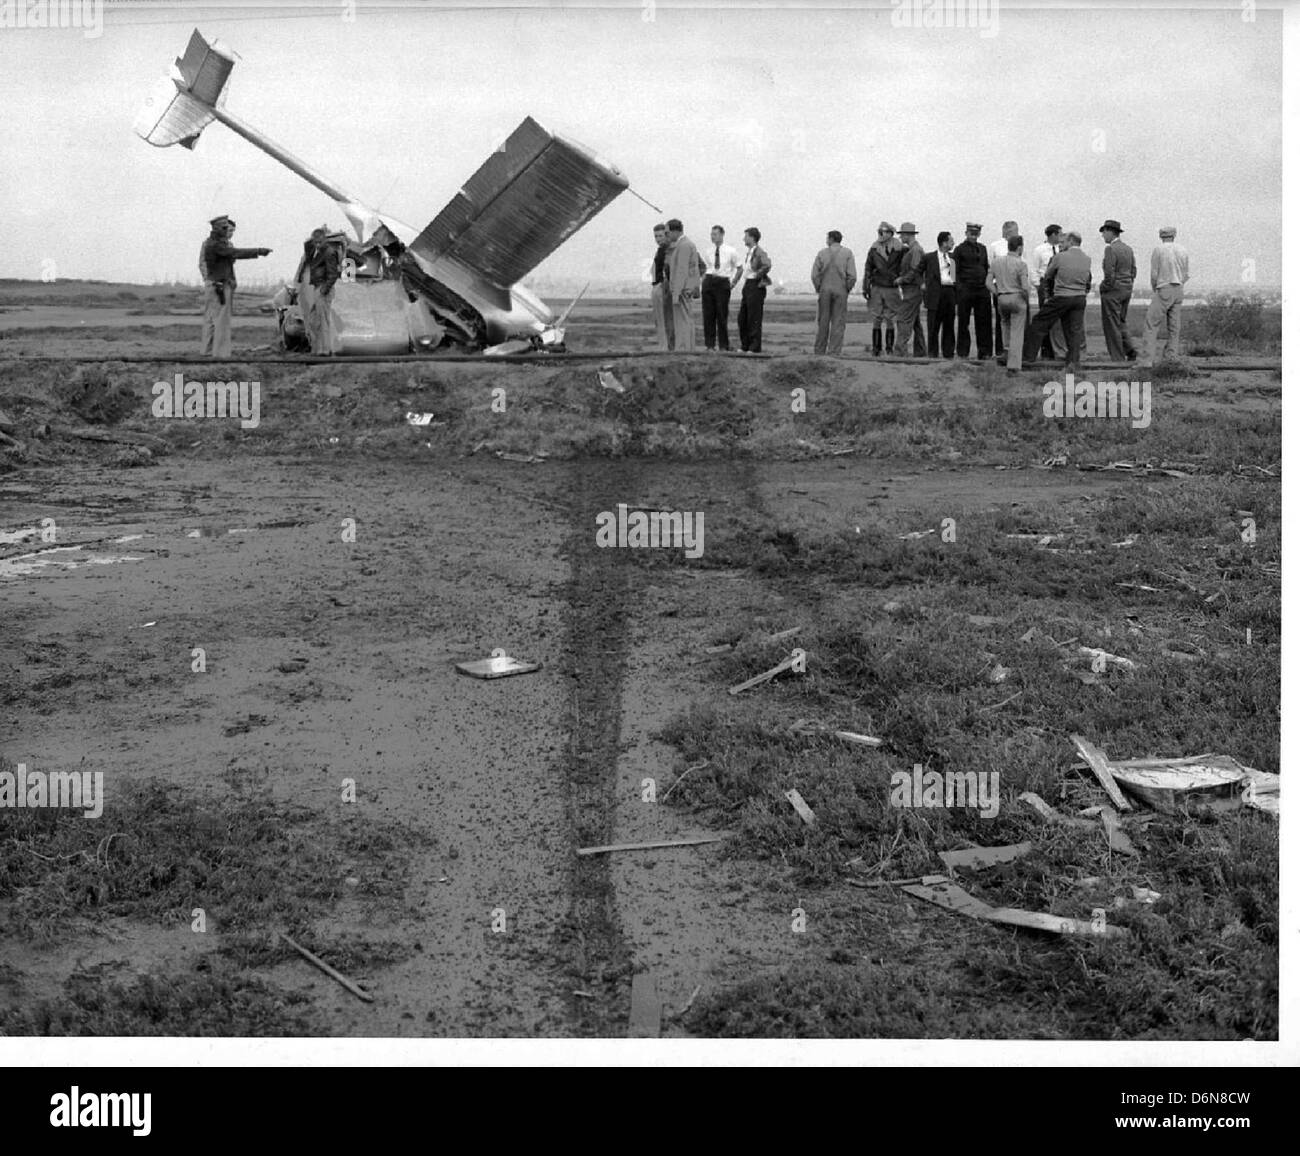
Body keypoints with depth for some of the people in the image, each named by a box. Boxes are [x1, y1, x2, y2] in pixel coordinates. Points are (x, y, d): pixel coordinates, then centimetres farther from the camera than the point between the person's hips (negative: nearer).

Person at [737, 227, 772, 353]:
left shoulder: (759, 252, -14)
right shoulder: (748, 251, 14)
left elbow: (767, 265, -29)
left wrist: (757, 275, -18)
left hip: (755, 286, -10)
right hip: (747, 285, 10)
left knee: (754, 319, -4)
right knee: (742, 318, 11)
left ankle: (755, 347, 2)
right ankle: (745, 346, 19)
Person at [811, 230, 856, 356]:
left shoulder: (822, 253, 0)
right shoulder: (847, 253, -2)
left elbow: (815, 275, -3)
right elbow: (852, 276, -9)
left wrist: (818, 289, 8)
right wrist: (848, 289, 4)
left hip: (824, 290, 1)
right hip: (840, 291, -1)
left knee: (823, 322, 8)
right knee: (838, 323, 1)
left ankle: (819, 350, 11)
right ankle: (834, 352, -3)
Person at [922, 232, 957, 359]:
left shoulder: (953, 257, 14)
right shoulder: (929, 257, 2)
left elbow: (957, 276, 16)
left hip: (950, 292, 4)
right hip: (936, 294, -4)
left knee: (948, 326, 6)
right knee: (933, 327, -2)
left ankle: (948, 354, 10)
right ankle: (932, 354, 4)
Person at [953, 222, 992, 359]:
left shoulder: (982, 249, 15)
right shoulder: (960, 249, 0)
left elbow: (986, 268, 21)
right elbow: (955, 270, -3)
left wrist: (987, 283, 10)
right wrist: (959, 286, -10)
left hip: (982, 289, 4)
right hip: (965, 290, -4)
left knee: (984, 321, 2)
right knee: (963, 322, 1)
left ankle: (984, 352, 7)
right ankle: (963, 352, 8)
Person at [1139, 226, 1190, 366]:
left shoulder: (1158, 249, -7)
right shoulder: (1182, 250, 7)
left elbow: (1154, 274, -7)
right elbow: (1187, 274, 9)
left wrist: (1154, 290, 8)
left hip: (1163, 290, -5)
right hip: (1178, 290, 5)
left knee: (1152, 325, -3)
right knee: (1174, 327, 8)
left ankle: (1150, 359, -13)